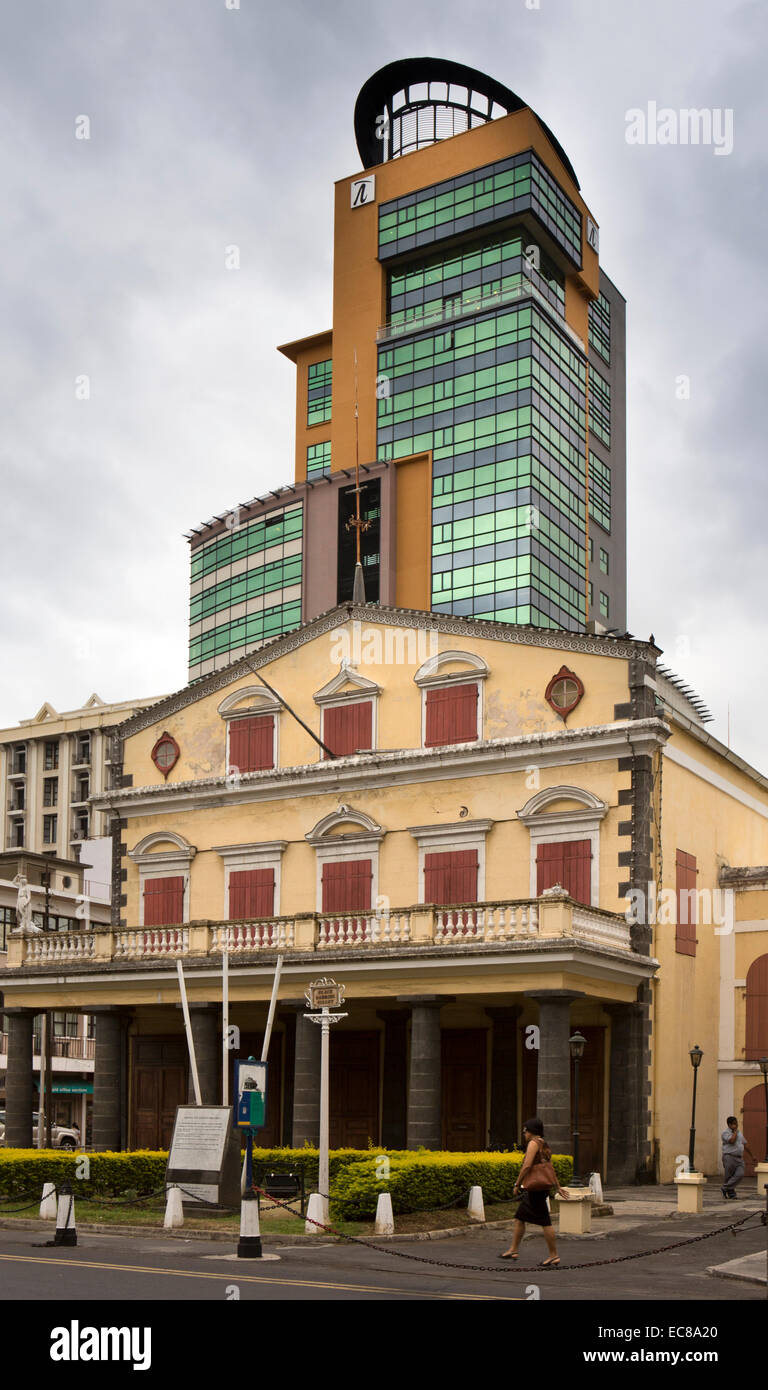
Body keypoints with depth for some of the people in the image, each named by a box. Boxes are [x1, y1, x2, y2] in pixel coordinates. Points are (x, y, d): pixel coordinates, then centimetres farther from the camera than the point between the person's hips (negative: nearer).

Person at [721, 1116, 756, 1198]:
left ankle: (725, 1188, -4)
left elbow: (745, 1144, 24)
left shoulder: (739, 1133, 17)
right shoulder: (726, 1132, -5)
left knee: (740, 1174, -12)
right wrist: (735, 1131, -8)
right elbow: (732, 1140, -23)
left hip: (739, 1158, 6)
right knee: (729, 1176, -1)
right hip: (729, 1157, -6)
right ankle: (731, 1192, 15)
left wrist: (752, 1156, 26)